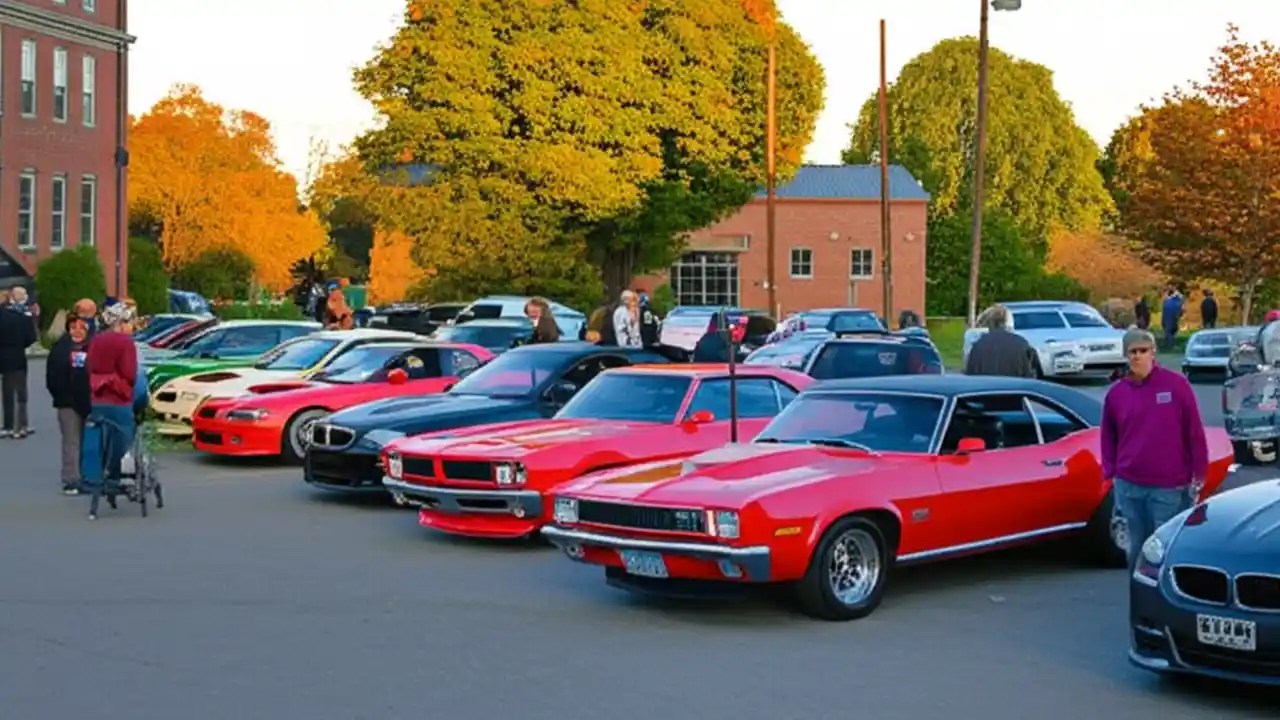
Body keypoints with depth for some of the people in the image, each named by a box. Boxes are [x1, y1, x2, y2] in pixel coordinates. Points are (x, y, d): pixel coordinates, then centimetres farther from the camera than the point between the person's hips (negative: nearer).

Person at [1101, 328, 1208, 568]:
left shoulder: (1176, 384, -4)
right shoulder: (1116, 393, 5)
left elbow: (1195, 431, -2)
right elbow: (1109, 438, 13)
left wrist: (1199, 473, -3)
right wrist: (1110, 473, 7)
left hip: (1170, 487, -3)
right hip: (1129, 487, 3)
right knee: (1137, 547, 11)